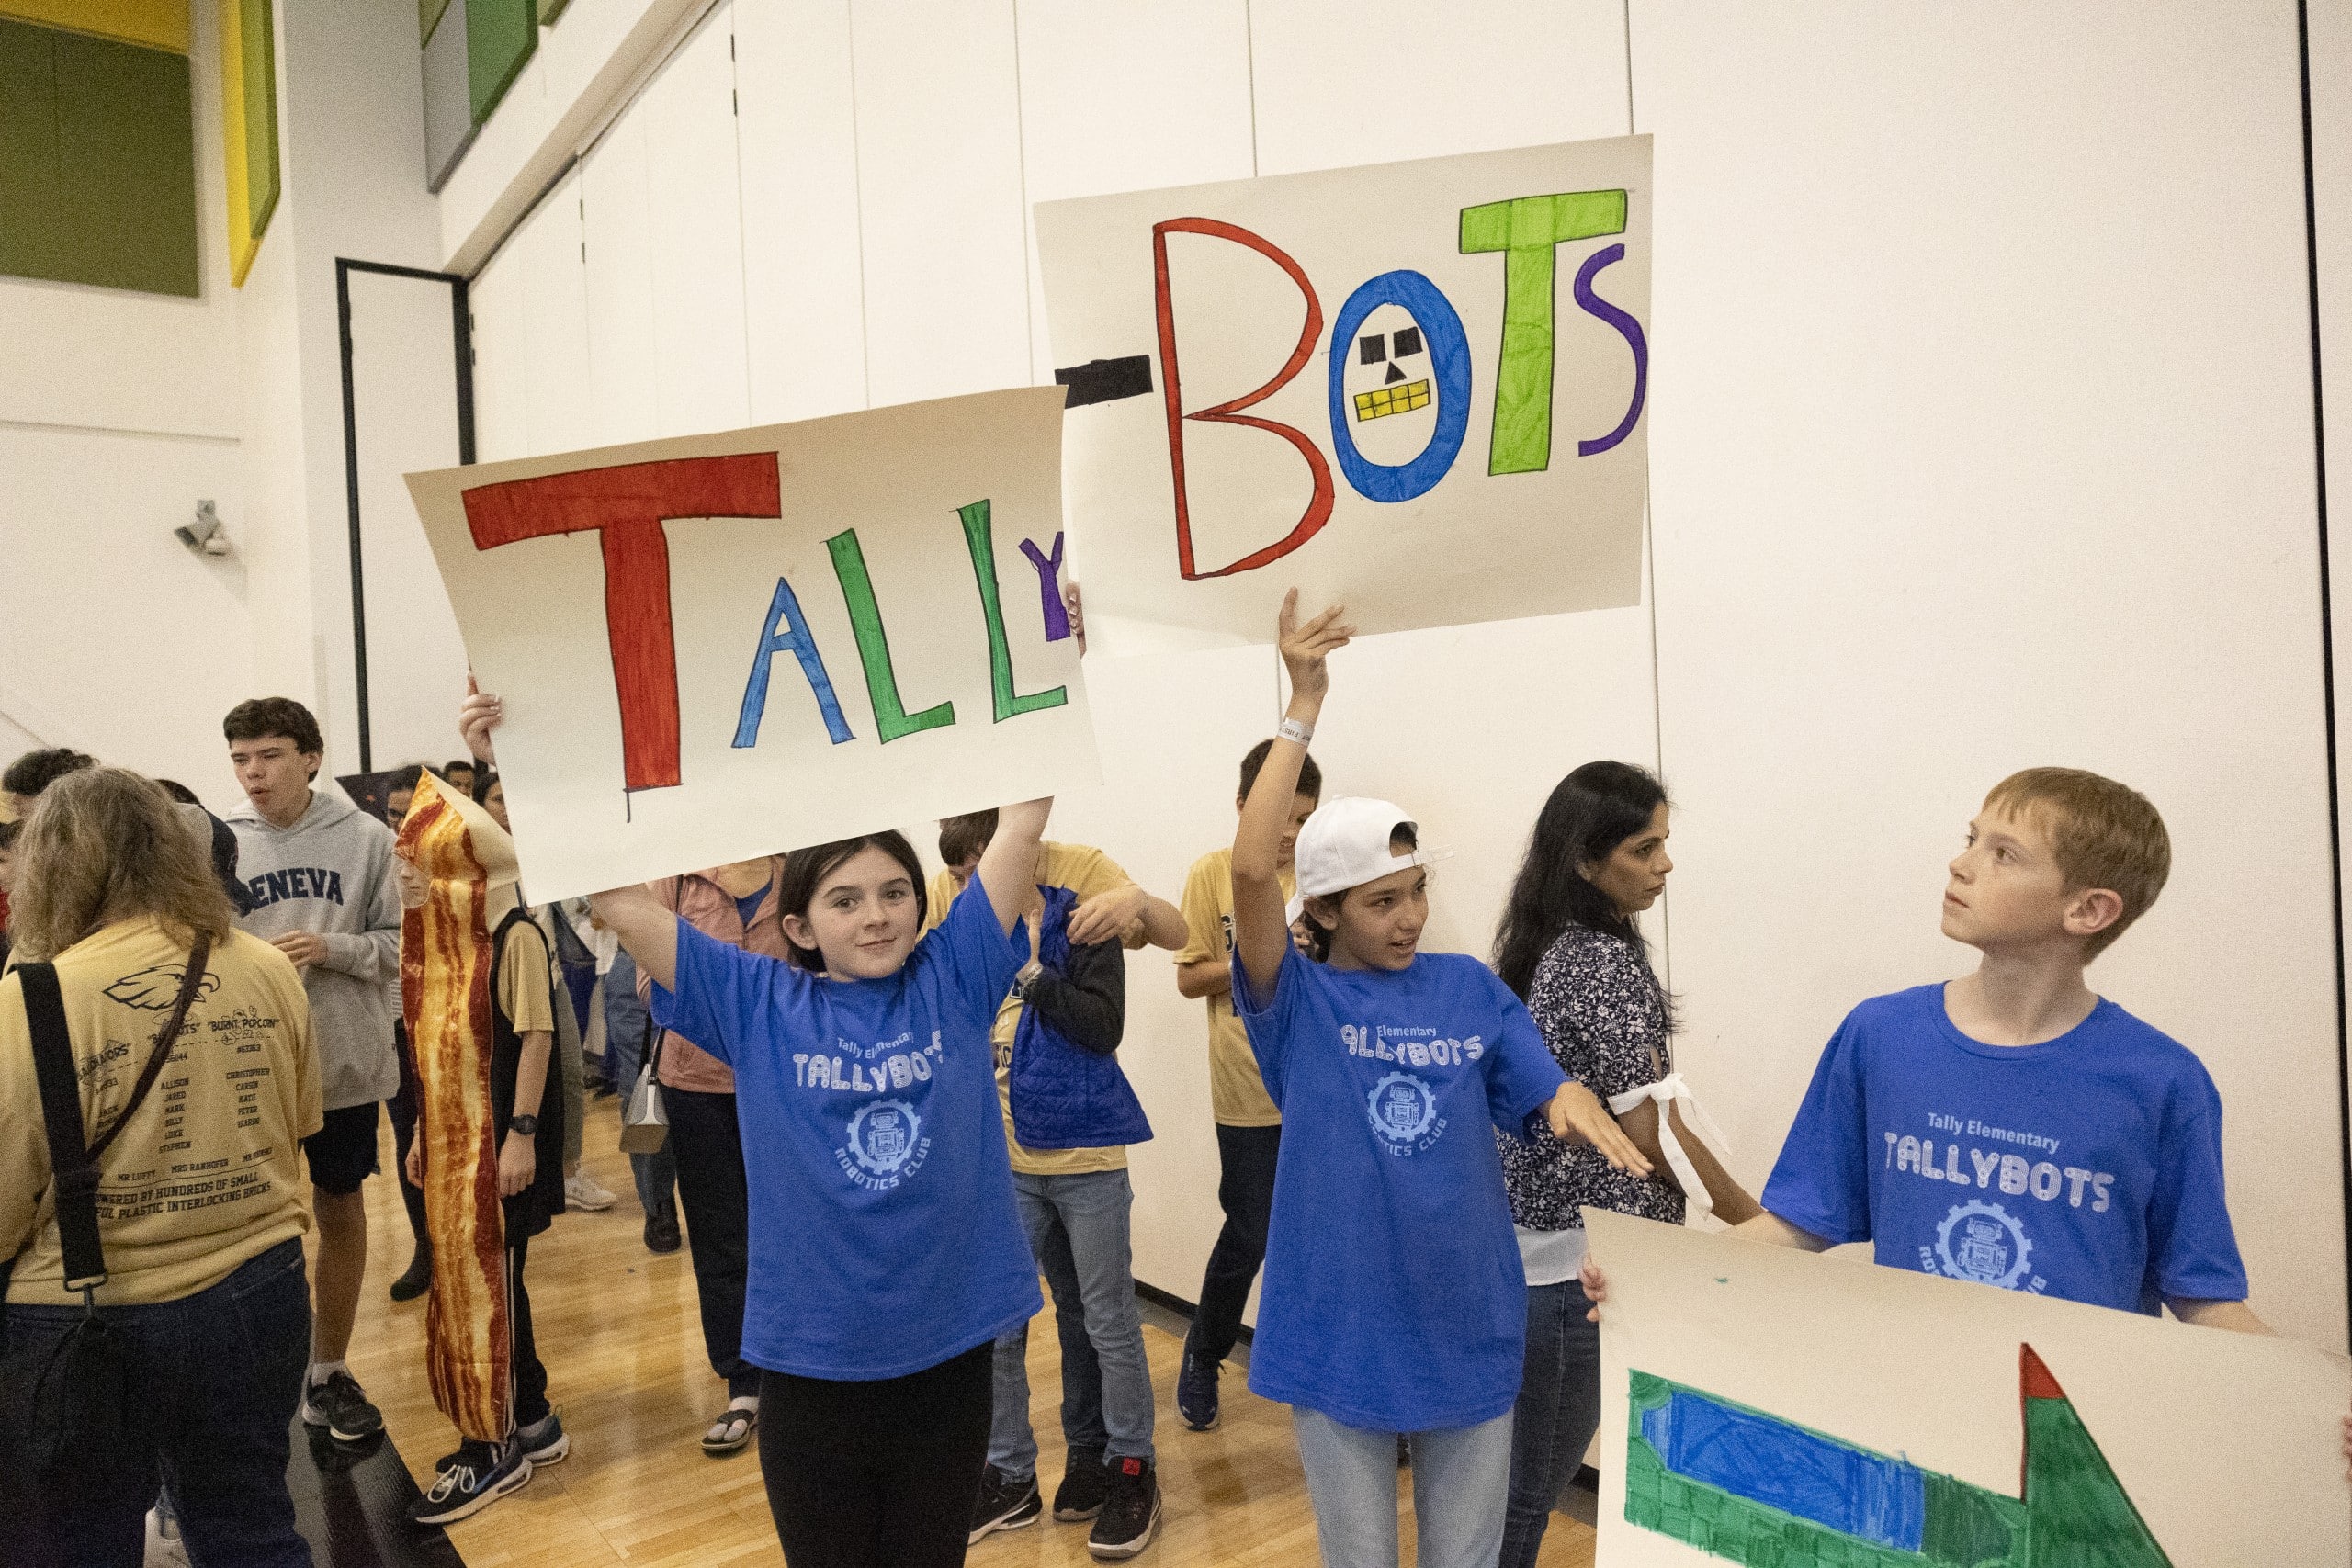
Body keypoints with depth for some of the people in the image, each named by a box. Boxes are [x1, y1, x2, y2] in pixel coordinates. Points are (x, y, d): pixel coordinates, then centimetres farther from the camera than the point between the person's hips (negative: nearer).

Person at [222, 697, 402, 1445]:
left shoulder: (366, 838, -7)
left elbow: (399, 943, -4)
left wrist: (331, 948, -19)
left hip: (345, 1063, 1)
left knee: (342, 1212, 14)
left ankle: (329, 1371, 32)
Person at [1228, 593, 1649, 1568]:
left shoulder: (1469, 988, -1)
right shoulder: (1296, 1001, -11)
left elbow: (1551, 1090, -4)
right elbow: (1251, 868, -26)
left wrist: (1580, 1108, -29)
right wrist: (1304, 707, -25)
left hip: (1471, 1332, 2)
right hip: (1338, 1340, -2)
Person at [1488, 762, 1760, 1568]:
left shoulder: (1539, 948, 8)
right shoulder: (1608, 964, -17)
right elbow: (1651, 1132, -16)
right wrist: (1750, 1217, -3)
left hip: (1519, 1239, 8)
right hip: (1577, 1259, -8)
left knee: (1517, 1473, 20)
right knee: (1533, 1485, 6)